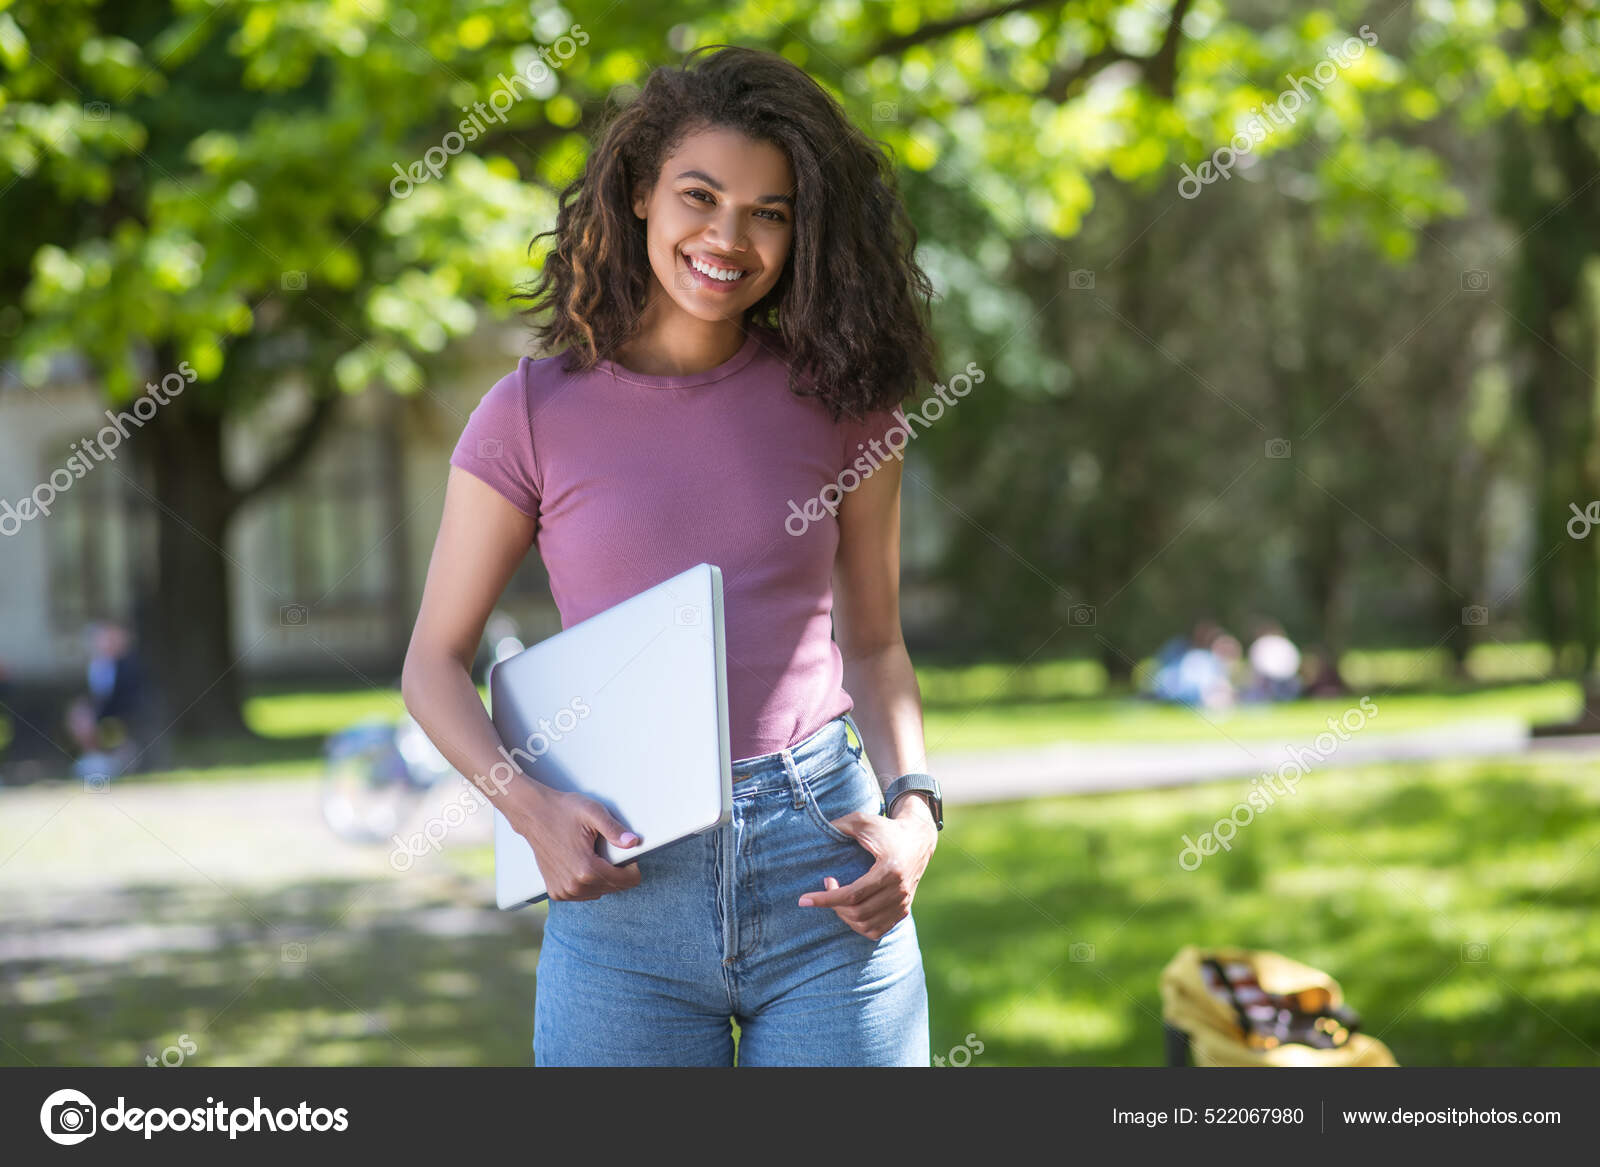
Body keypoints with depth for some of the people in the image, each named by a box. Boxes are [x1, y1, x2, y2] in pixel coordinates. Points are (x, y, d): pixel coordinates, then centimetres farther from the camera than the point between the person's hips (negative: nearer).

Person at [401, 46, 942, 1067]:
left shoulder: (840, 399, 6)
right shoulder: (535, 414, 2)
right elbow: (436, 663, 6)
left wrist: (913, 809, -3)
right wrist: (529, 809, -10)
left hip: (821, 871, 1)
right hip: (624, 886, -1)